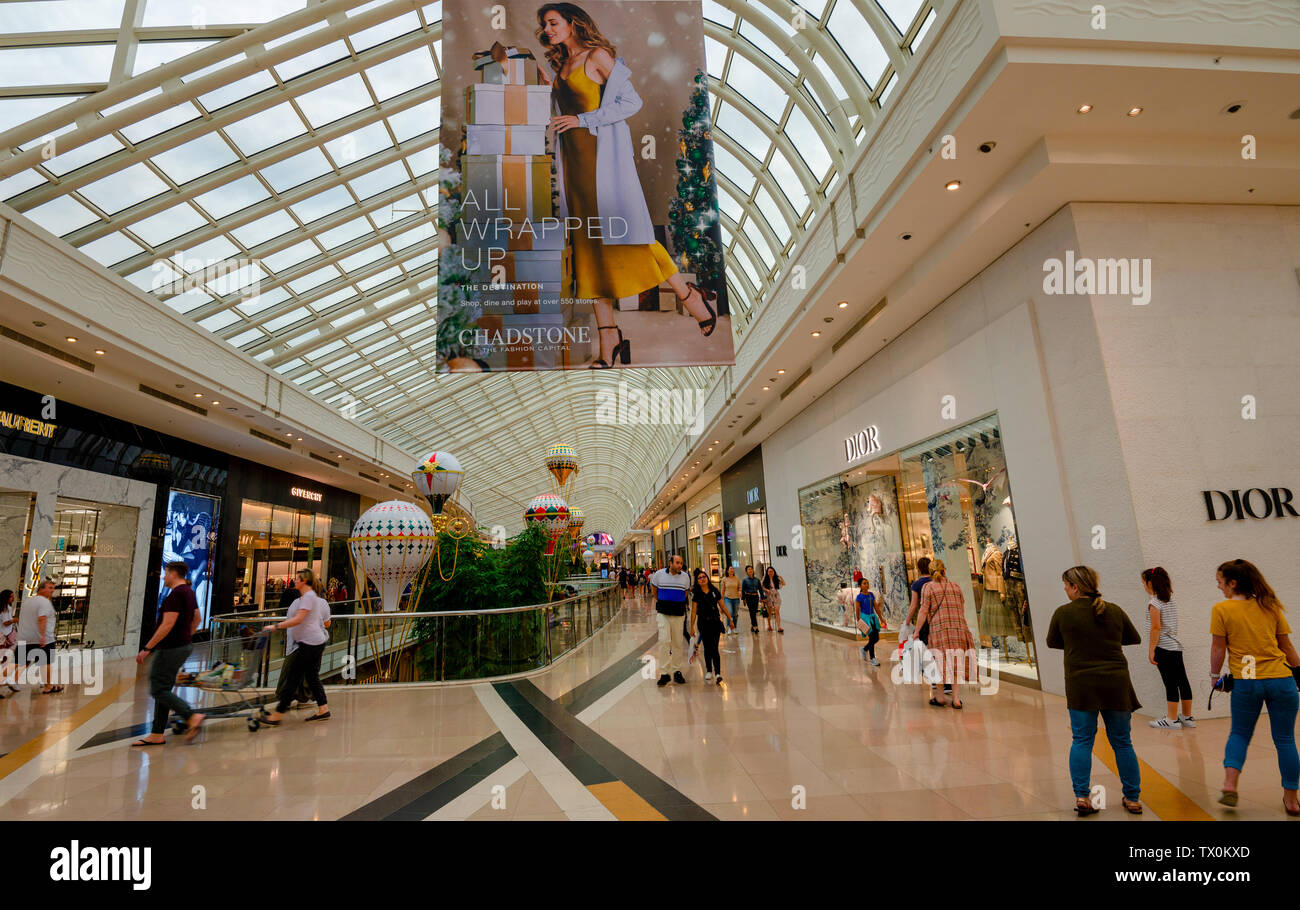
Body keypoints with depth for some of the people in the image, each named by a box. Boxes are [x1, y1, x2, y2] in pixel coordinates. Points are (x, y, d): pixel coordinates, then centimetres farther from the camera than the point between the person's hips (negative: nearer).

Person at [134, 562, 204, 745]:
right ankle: (156, 735, 18)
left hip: (171, 648, -10)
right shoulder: (189, 592, 13)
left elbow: (167, 625, -23)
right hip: (183, 646, 10)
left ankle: (192, 717, -11)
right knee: (163, 689, 13)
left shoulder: (176, 594, -17)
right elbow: (196, 620, 22)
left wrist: (147, 648, -19)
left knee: (158, 690, -4)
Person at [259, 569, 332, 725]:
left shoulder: (309, 596, -14)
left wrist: (276, 626, -21)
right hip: (318, 642, 10)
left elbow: (298, 620, -23)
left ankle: (277, 716, 3)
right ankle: (323, 710, 18)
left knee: (293, 678, -3)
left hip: (309, 643, -10)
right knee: (312, 676, 14)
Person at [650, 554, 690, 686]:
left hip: (679, 614, 2)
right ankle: (664, 673, -3)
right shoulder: (659, 574, 0)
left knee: (677, 643, 6)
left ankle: (677, 671, 18)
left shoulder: (685, 577, 5)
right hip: (662, 613, -2)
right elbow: (653, 588, 16)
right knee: (664, 641, -10)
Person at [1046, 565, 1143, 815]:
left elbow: (1052, 643, 8)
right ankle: (1133, 798, 22)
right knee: (1122, 741, 15)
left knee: (1082, 740, 7)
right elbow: (1135, 638, 17)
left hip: (1081, 685, -2)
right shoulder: (1114, 610, 2)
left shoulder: (1063, 613, -6)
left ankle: (1081, 795, 2)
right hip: (1116, 683, 3)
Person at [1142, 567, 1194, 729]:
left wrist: (1151, 650, -14)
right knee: (1181, 681, 12)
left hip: (1163, 647, -8)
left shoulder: (1154, 602, -13)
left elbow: (1156, 627, -17)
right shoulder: (1171, 601, 11)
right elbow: (1171, 625, 18)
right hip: (1175, 646, 8)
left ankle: (1172, 720, 3)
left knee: (1170, 683, -3)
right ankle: (1187, 717, 21)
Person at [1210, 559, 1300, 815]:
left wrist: (1215, 675, 9)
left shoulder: (1221, 609, -5)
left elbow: (1218, 648, -4)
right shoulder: (1270, 607, 6)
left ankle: (1230, 785, 2)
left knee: (1239, 734, 14)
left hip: (1245, 683, -3)